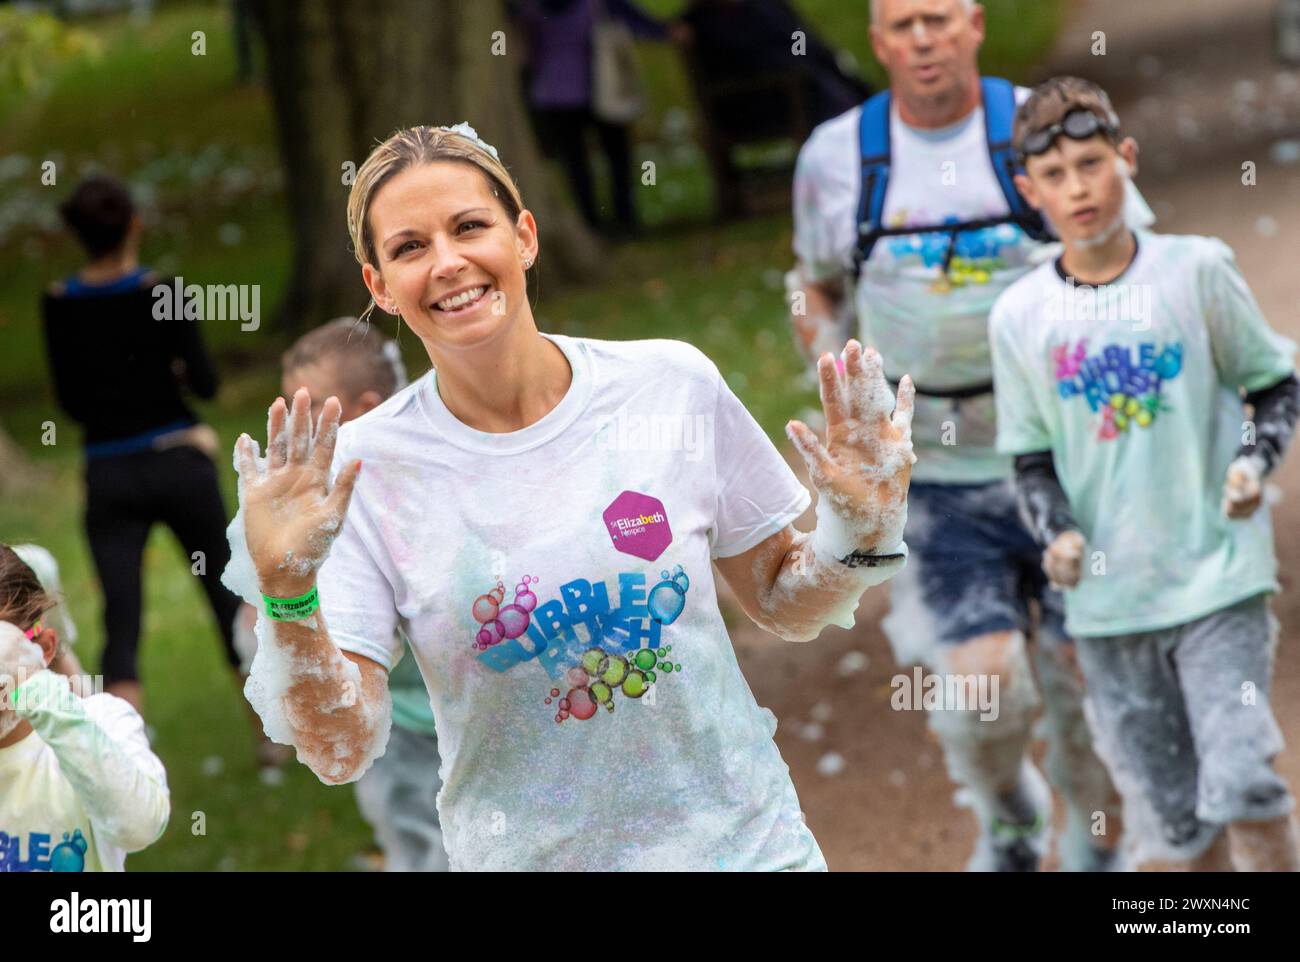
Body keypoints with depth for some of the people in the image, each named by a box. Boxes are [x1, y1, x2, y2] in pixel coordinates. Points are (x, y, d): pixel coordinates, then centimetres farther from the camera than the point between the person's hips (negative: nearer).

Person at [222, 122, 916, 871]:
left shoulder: (674, 387, -7)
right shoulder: (363, 467, -10)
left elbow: (787, 607, 4)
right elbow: (340, 752, -13)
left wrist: (862, 535, -13)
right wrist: (287, 596, -26)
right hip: (525, 857, -1)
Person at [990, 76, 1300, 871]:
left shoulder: (1195, 271, -3)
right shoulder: (1021, 317, 1)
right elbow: (1033, 455, 9)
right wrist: (1057, 532, -10)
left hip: (1220, 574, -2)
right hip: (1108, 596, 2)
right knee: (1177, 805, 9)